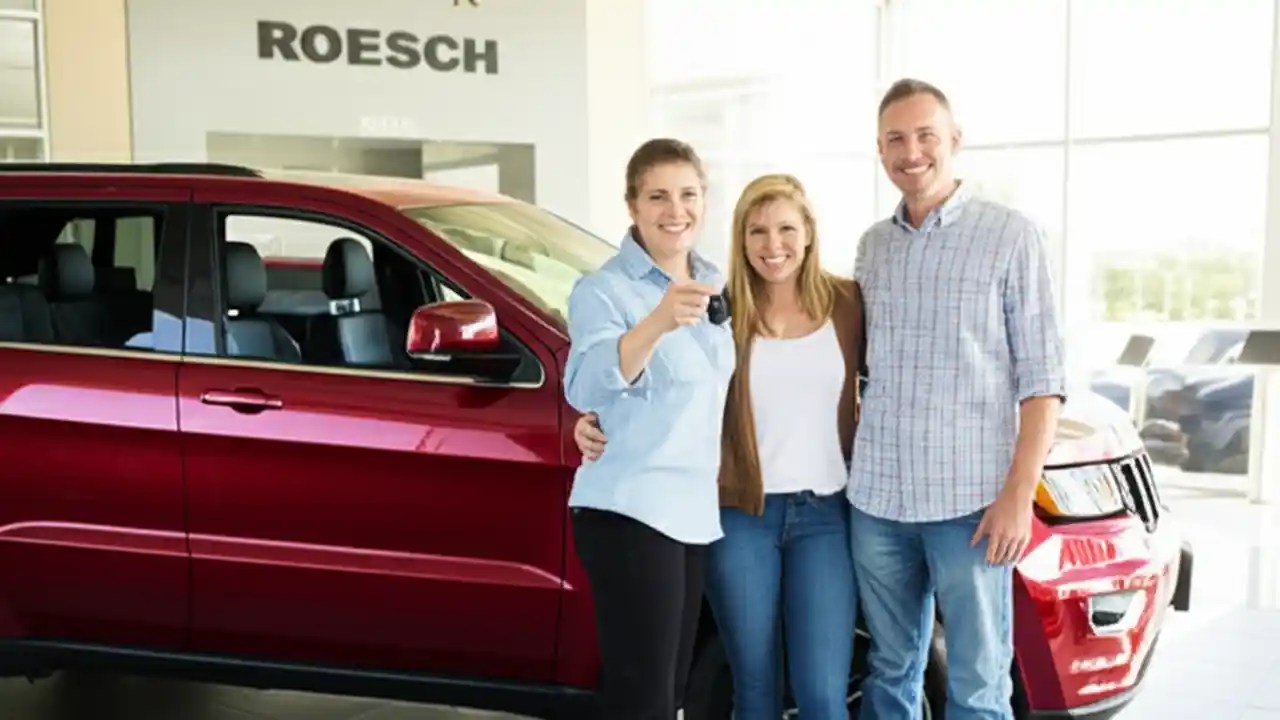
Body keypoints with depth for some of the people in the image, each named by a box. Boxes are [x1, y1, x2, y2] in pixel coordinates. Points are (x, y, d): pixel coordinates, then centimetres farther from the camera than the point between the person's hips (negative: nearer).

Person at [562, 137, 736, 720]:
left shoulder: (714, 286, 10)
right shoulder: (604, 290, -11)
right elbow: (585, 386, -30)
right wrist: (659, 321, -44)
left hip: (695, 512, 7)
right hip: (628, 514, -7)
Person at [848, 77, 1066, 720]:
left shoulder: (1010, 236, -2)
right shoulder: (872, 245, 12)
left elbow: (1041, 376, -5)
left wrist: (1018, 494, -13)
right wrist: (853, 461, 7)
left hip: (970, 502, -4)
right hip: (876, 500, 4)